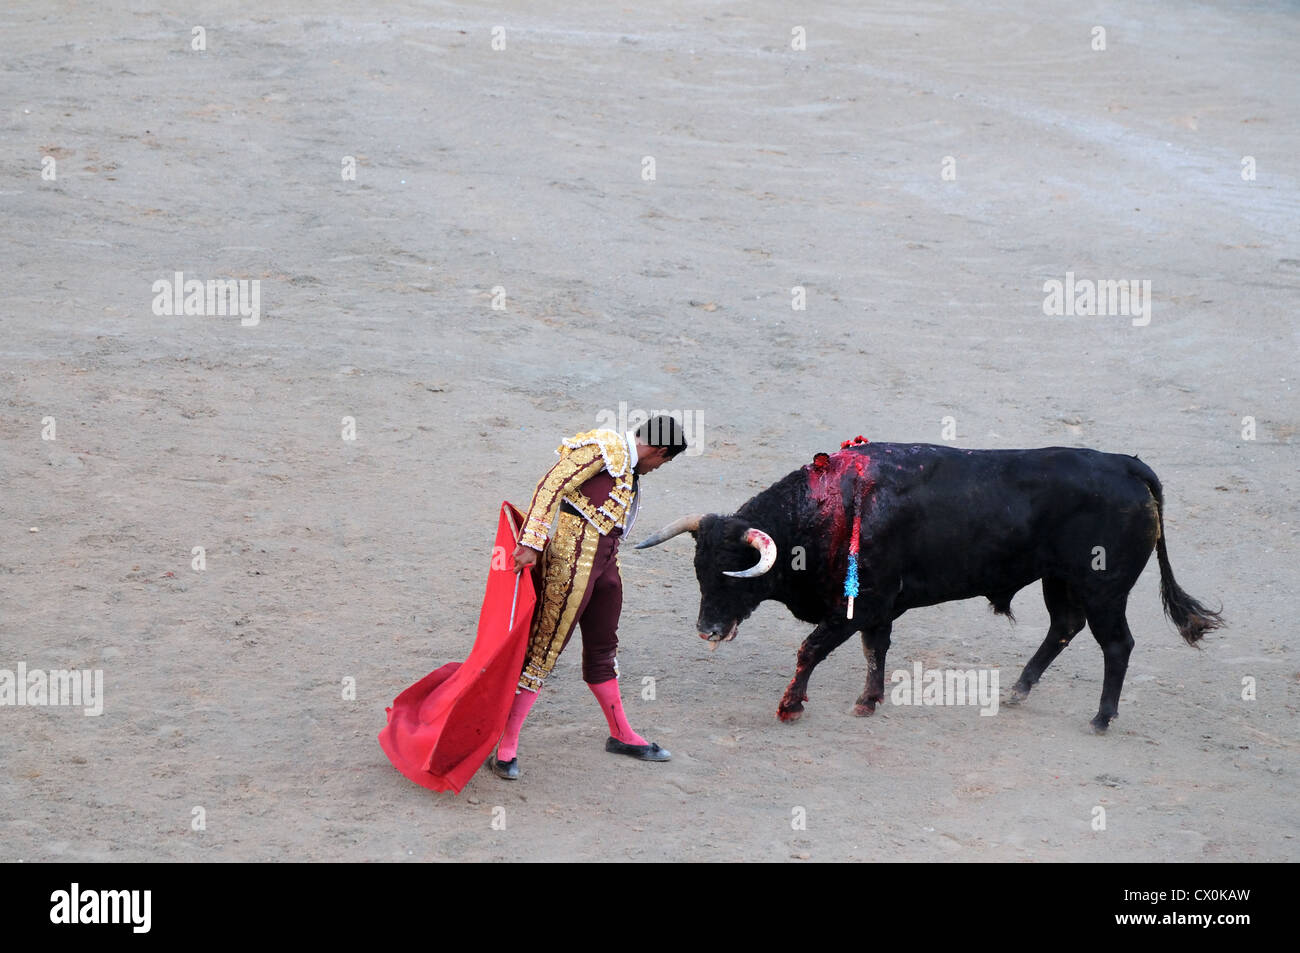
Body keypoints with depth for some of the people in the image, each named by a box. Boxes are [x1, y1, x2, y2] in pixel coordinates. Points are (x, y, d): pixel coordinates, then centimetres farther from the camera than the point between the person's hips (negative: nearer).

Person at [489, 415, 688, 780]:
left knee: (603, 647, 21)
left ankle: (621, 735, 35)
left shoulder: (628, 465, 19)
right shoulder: (606, 448, -11)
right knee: (544, 647, -7)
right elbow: (551, 486, -19)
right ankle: (506, 746, -4)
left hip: (604, 559, 10)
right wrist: (531, 544, -26)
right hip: (572, 556, -10)